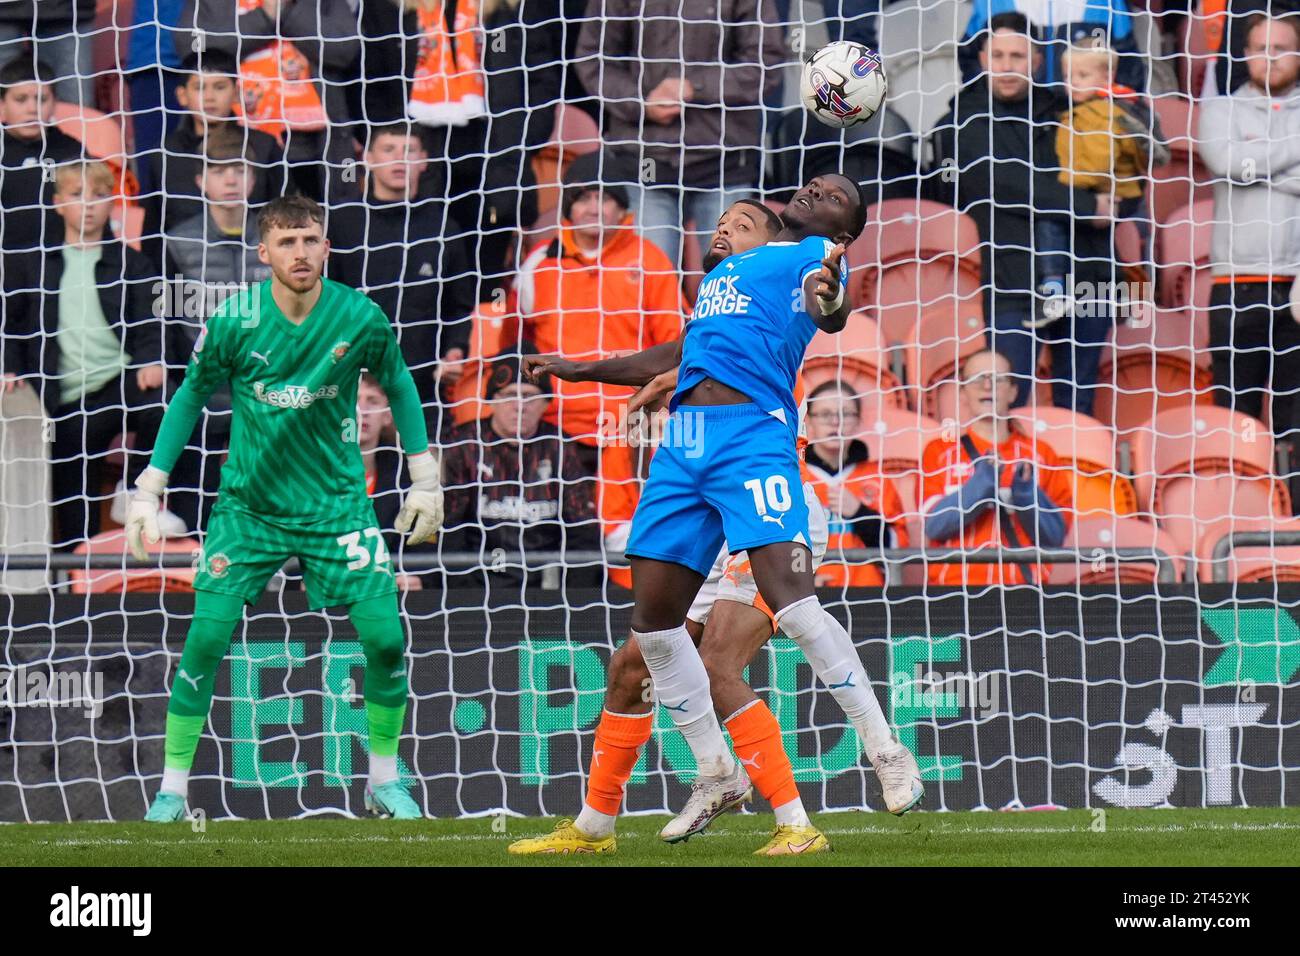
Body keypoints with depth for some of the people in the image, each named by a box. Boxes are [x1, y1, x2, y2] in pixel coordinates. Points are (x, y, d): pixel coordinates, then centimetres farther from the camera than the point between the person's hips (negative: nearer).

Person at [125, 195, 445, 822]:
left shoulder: (359, 317, -11)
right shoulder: (233, 320, -13)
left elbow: (398, 387, 8)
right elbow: (192, 396, 2)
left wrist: (424, 481, 8)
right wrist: (149, 490, 1)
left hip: (336, 501, 1)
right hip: (248, 504, -1)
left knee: (384, 637, -8)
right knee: (207, 636, -11)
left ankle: (384, 781, 13)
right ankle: (172, 788, 2)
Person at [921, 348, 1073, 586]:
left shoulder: (1039, 454, 14)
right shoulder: (939, 452, 11)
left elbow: (1054, 538, 7)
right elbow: (933, 525, -3)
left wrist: (1026, 494, -9)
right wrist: (981, 484, -14)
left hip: (1023, 585, 1)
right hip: (957, 584, -1)